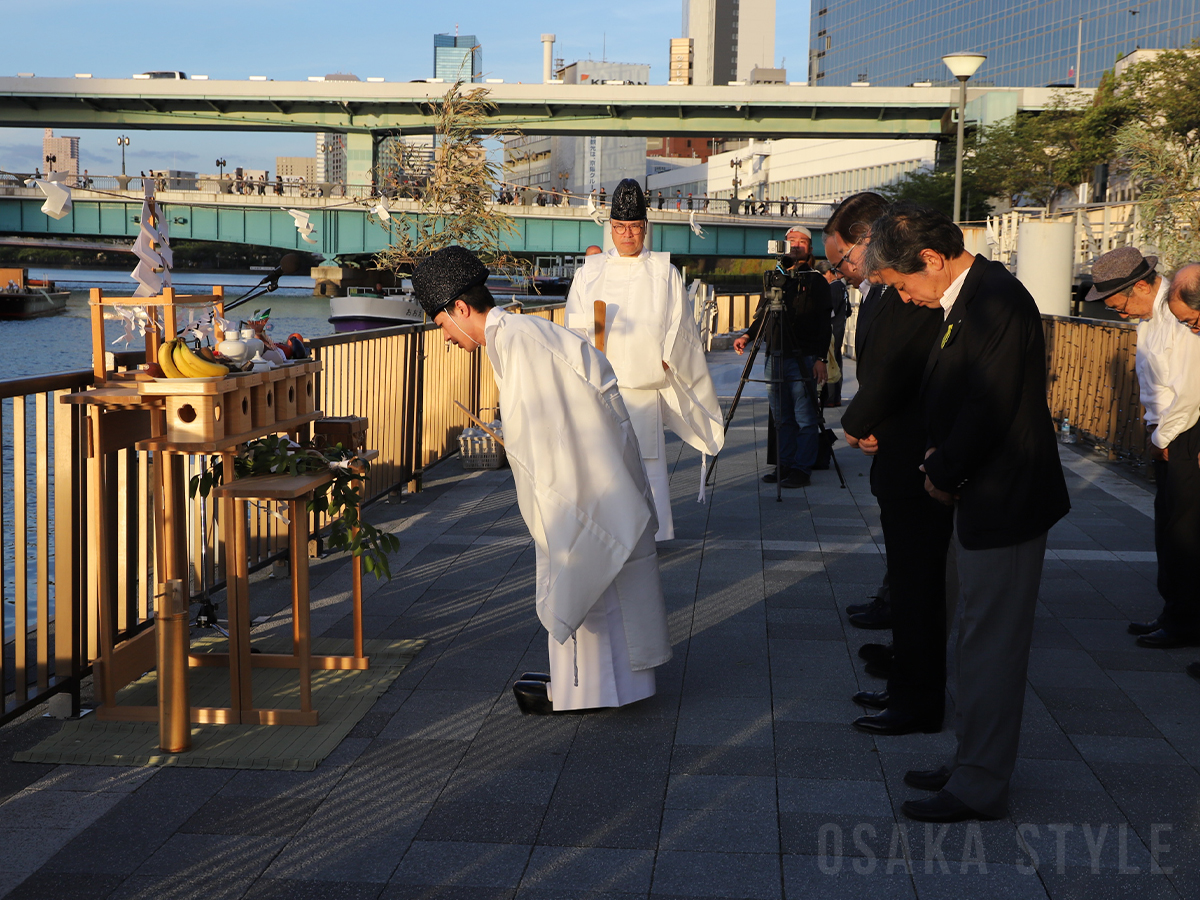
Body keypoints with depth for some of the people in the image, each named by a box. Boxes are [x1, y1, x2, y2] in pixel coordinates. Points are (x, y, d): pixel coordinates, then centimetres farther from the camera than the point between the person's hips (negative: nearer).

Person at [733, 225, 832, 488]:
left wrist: (820, 358, -10)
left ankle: (802, 468, 0)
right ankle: (784, 465, 13)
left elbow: (824, 325, -2)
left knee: (804, 419, -4)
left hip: (803, 359, -5)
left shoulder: (816, 282, 2)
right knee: (782, 418, 8)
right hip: (775, 357, 5)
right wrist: (748, 335, 2)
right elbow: (762, 315, 20)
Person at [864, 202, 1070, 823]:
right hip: (984, 498, 10)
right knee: (981, 639, 18)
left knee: (991, 644, 0)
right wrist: (940, 463, 2)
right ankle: (973, 764, 31)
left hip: (1004, 502, -10)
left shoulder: (997, 302, -22)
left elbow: (988, 410, -24)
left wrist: (944, 476, -10)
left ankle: (979, 786, 11)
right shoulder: (969, 298, 9)